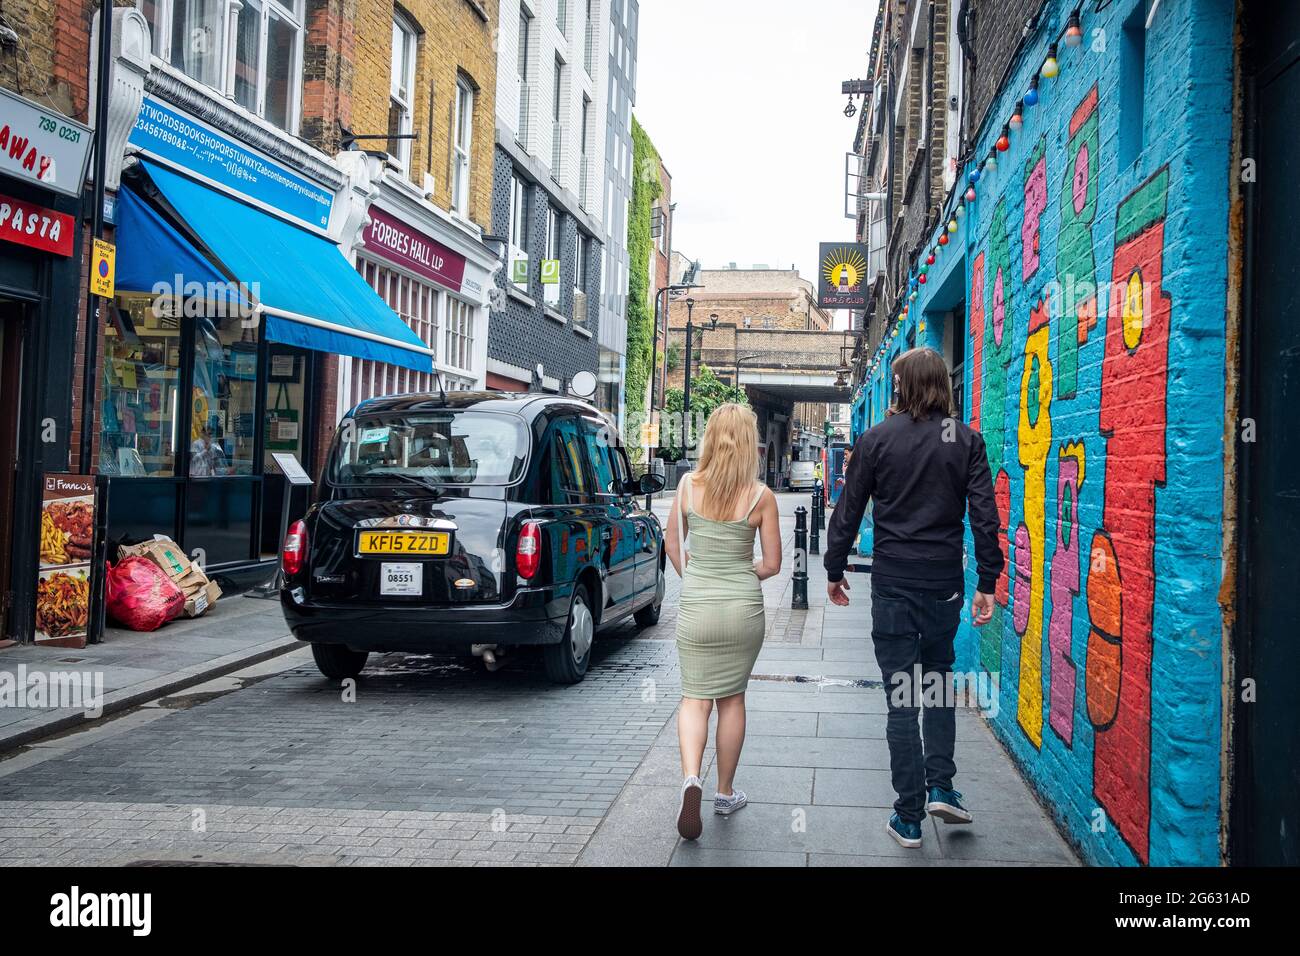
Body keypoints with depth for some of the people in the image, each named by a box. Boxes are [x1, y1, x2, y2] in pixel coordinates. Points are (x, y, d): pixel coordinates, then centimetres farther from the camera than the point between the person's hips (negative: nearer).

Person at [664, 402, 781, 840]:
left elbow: (673, 545, 8)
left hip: (695, 607, 0)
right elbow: (772, 564, -2)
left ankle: (691, 778, -15)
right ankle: (725, 792, 27)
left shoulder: (688, 485, -4)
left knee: (695, 698, 9)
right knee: (732, 699, 16)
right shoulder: (761, 496, -9)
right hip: (744, 607, 0)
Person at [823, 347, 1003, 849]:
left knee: (901, 693, 3)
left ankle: (909, 817, 7)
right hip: (944, 581, 2)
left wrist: (835, 569, 13)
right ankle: (939, 786, 11)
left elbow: (848, 511, 2)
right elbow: (984, 516, -3)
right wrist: (987, 583, 1)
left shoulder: (876, 440, -2)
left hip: (893, 582, -1)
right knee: (938, 676, 22)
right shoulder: (967, 441, 1)